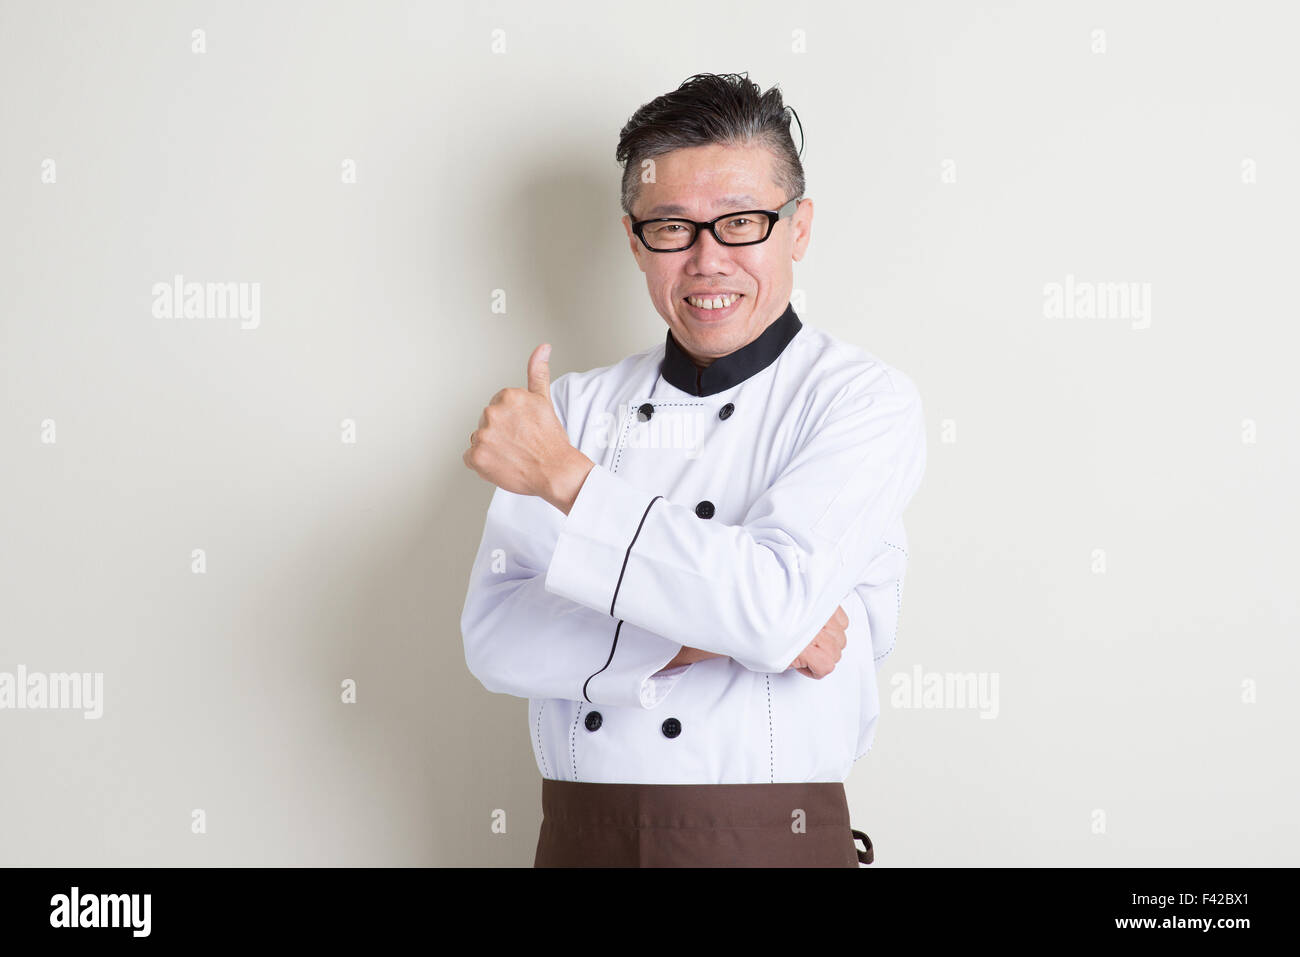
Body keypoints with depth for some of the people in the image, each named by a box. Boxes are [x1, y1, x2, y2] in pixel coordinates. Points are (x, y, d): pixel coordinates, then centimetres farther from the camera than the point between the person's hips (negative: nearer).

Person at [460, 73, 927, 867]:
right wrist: (698, 635, -17)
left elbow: (778, 602, -21)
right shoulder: (579, 406, 6)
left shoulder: (865, 398, -6)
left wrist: (567, 477, -17)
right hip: (580, 832, 3)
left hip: (768, 837, -3)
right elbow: (496, 636, -4)